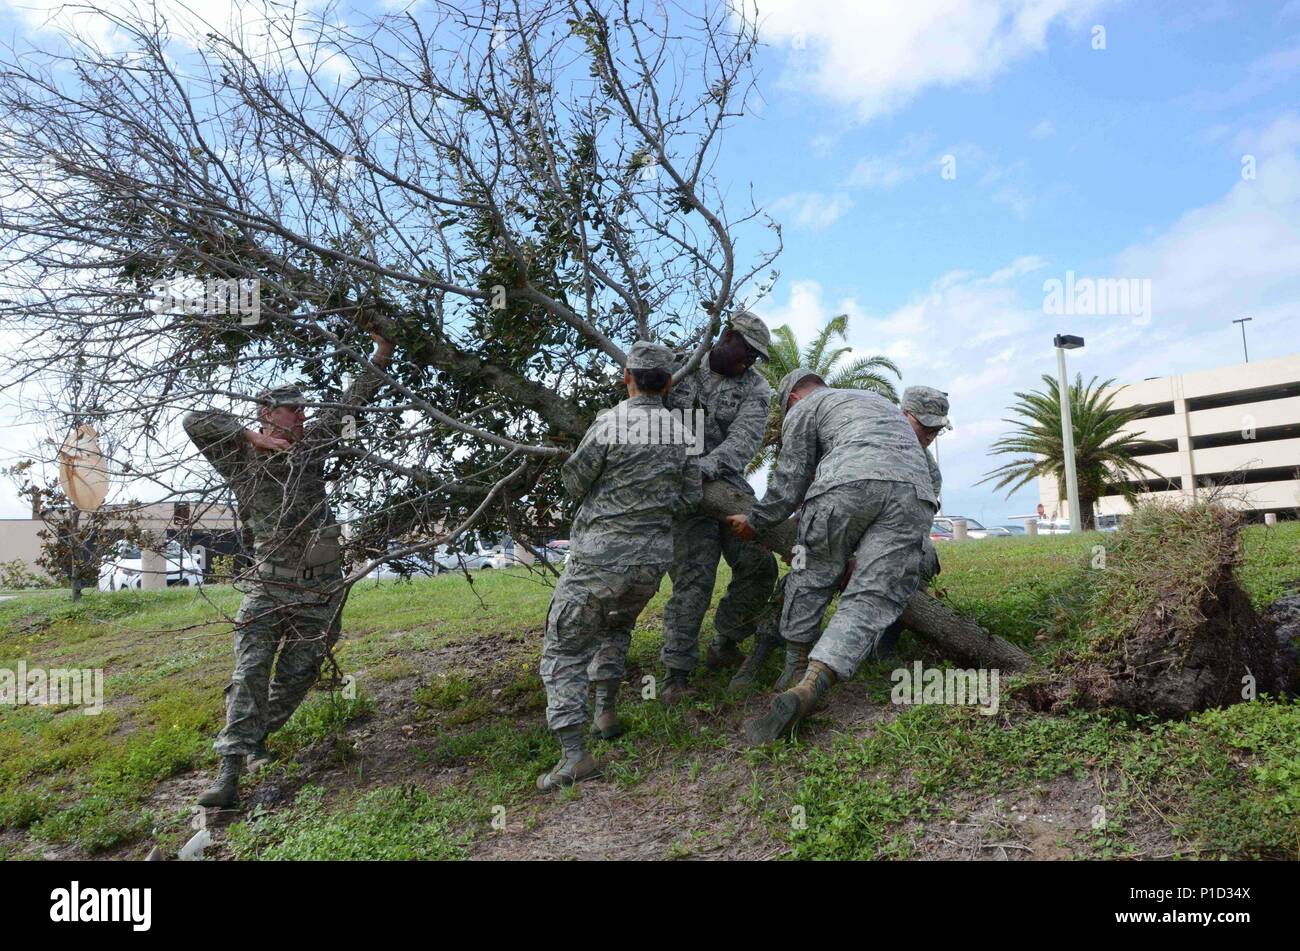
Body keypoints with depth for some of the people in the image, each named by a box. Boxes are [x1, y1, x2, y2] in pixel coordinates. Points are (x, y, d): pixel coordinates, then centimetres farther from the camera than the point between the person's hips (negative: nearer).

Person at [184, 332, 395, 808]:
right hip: (269, 585, -3)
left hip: (320, 589, 3)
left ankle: (259, 736, 29)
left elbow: (345, 407, 16)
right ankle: (230, 771, -7)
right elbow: (197, 421, -7)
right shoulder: (239, 460, 3)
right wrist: (252, 436, -12)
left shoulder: (310, 446, 10)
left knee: (298, 674, 7)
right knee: (250, 672, -8)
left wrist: (378, 361, 15)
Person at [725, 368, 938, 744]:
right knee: (871, 600, -3)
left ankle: (793, 674, 24)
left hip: (848, 480, -4)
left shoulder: (804, 408, 23)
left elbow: (789, 483, 17)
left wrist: (754, 522, 33)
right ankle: (808, 689, -18)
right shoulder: (874, 399, 44)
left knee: (811, 577, 16)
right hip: (914, 490, 5)